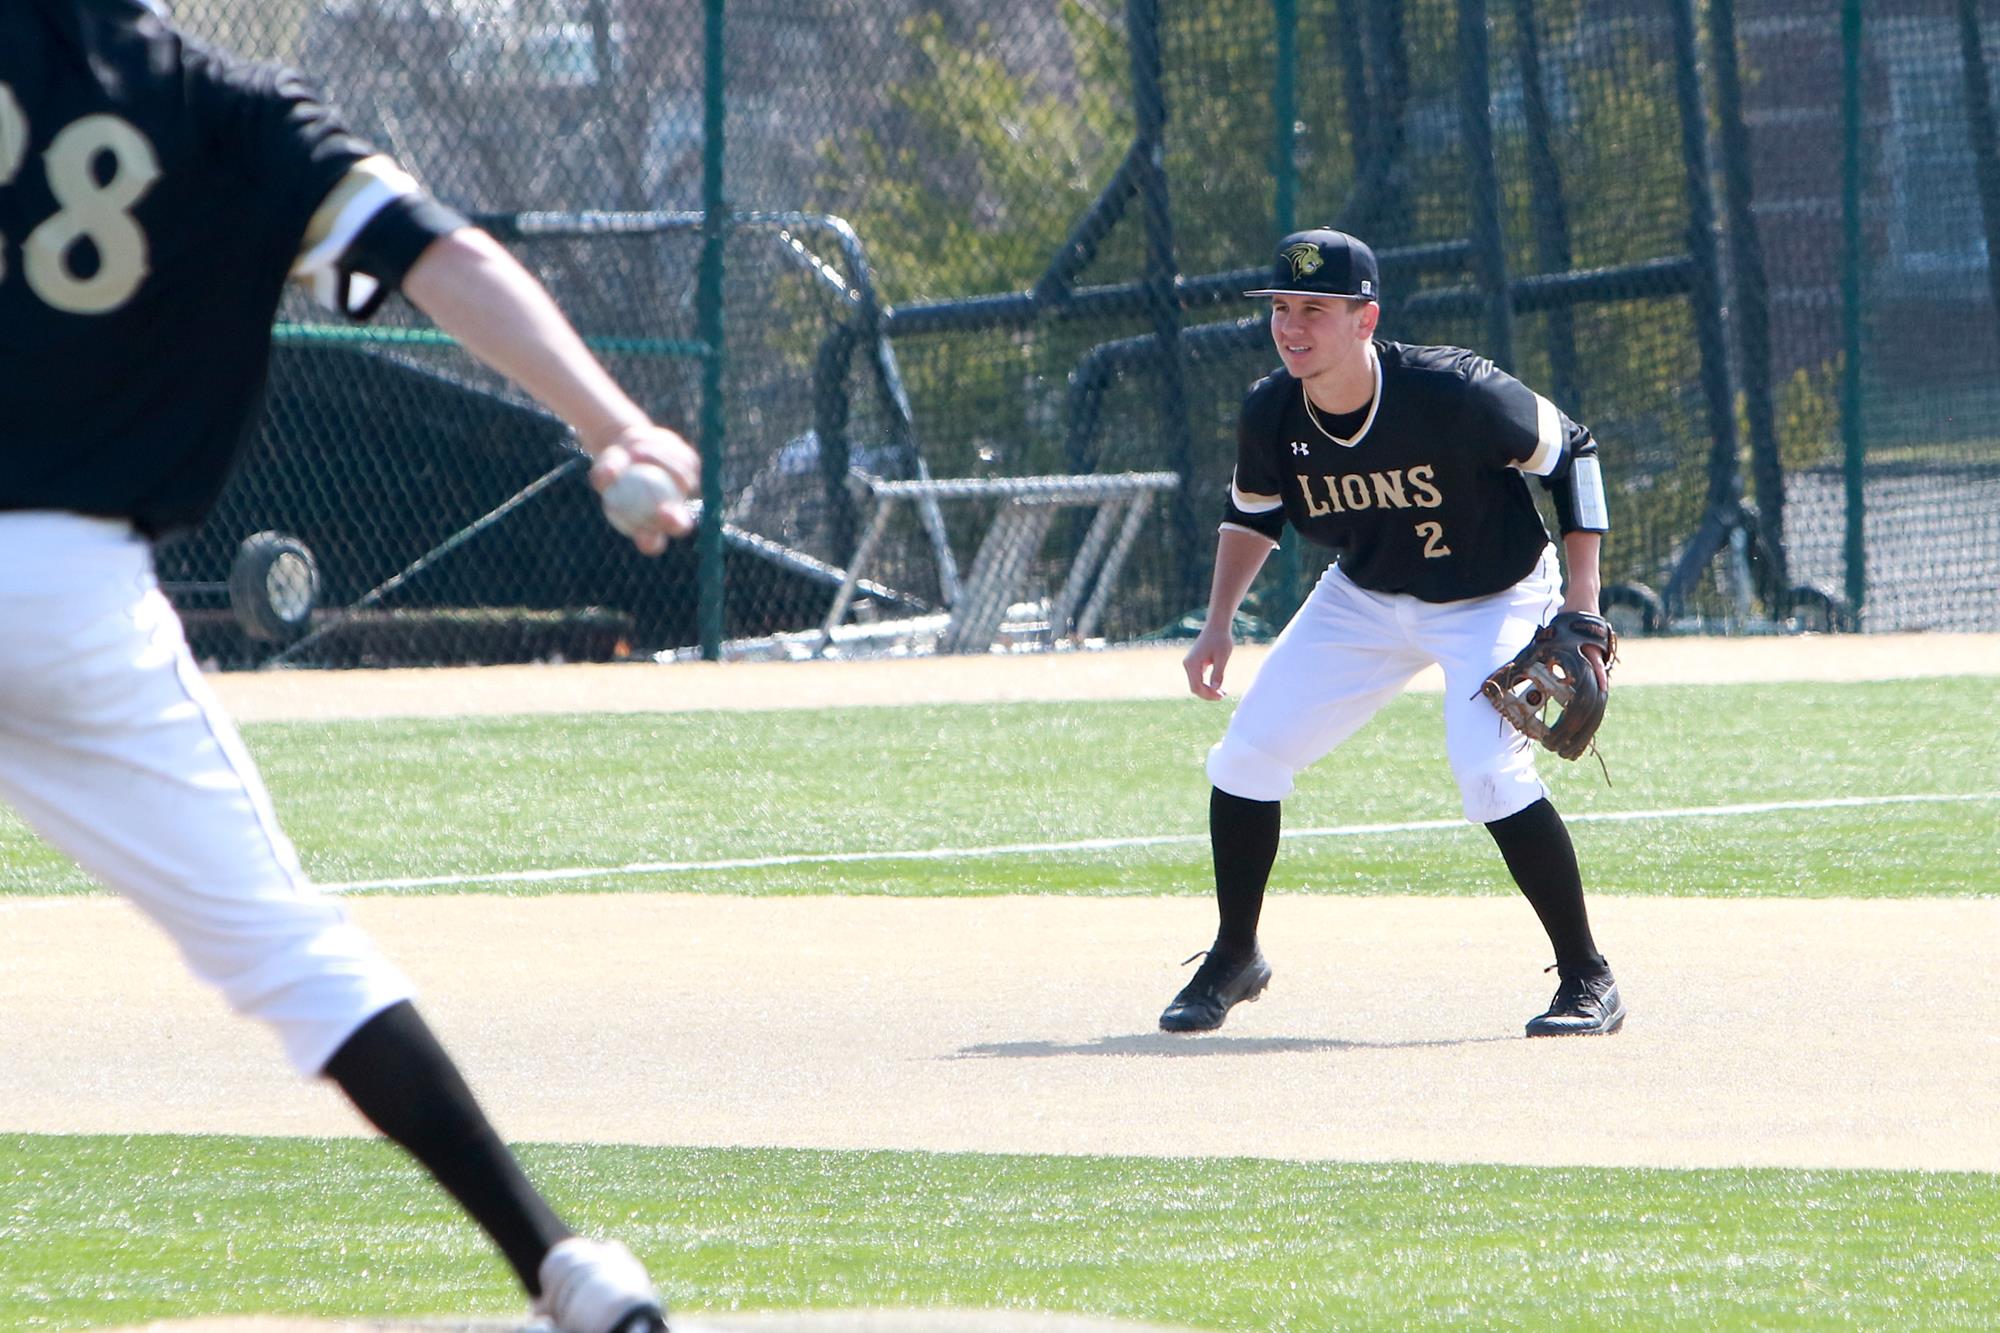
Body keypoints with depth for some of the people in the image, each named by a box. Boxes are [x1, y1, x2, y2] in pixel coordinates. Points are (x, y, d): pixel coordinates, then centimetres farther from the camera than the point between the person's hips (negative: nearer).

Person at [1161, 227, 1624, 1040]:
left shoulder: (1455, 394, -32)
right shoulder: (1270, 414, -16)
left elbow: (1570, 454, -17)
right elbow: (1253, 511, 7)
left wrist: (1581, 605, -21)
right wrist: (1217, 627, -2)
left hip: (1491, 600, -6)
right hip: (1363, 600, 6)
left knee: (1489, 772, -27)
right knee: (1248, 753, -1)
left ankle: (1588, 979, -12)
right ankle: (1234, 960, 21)